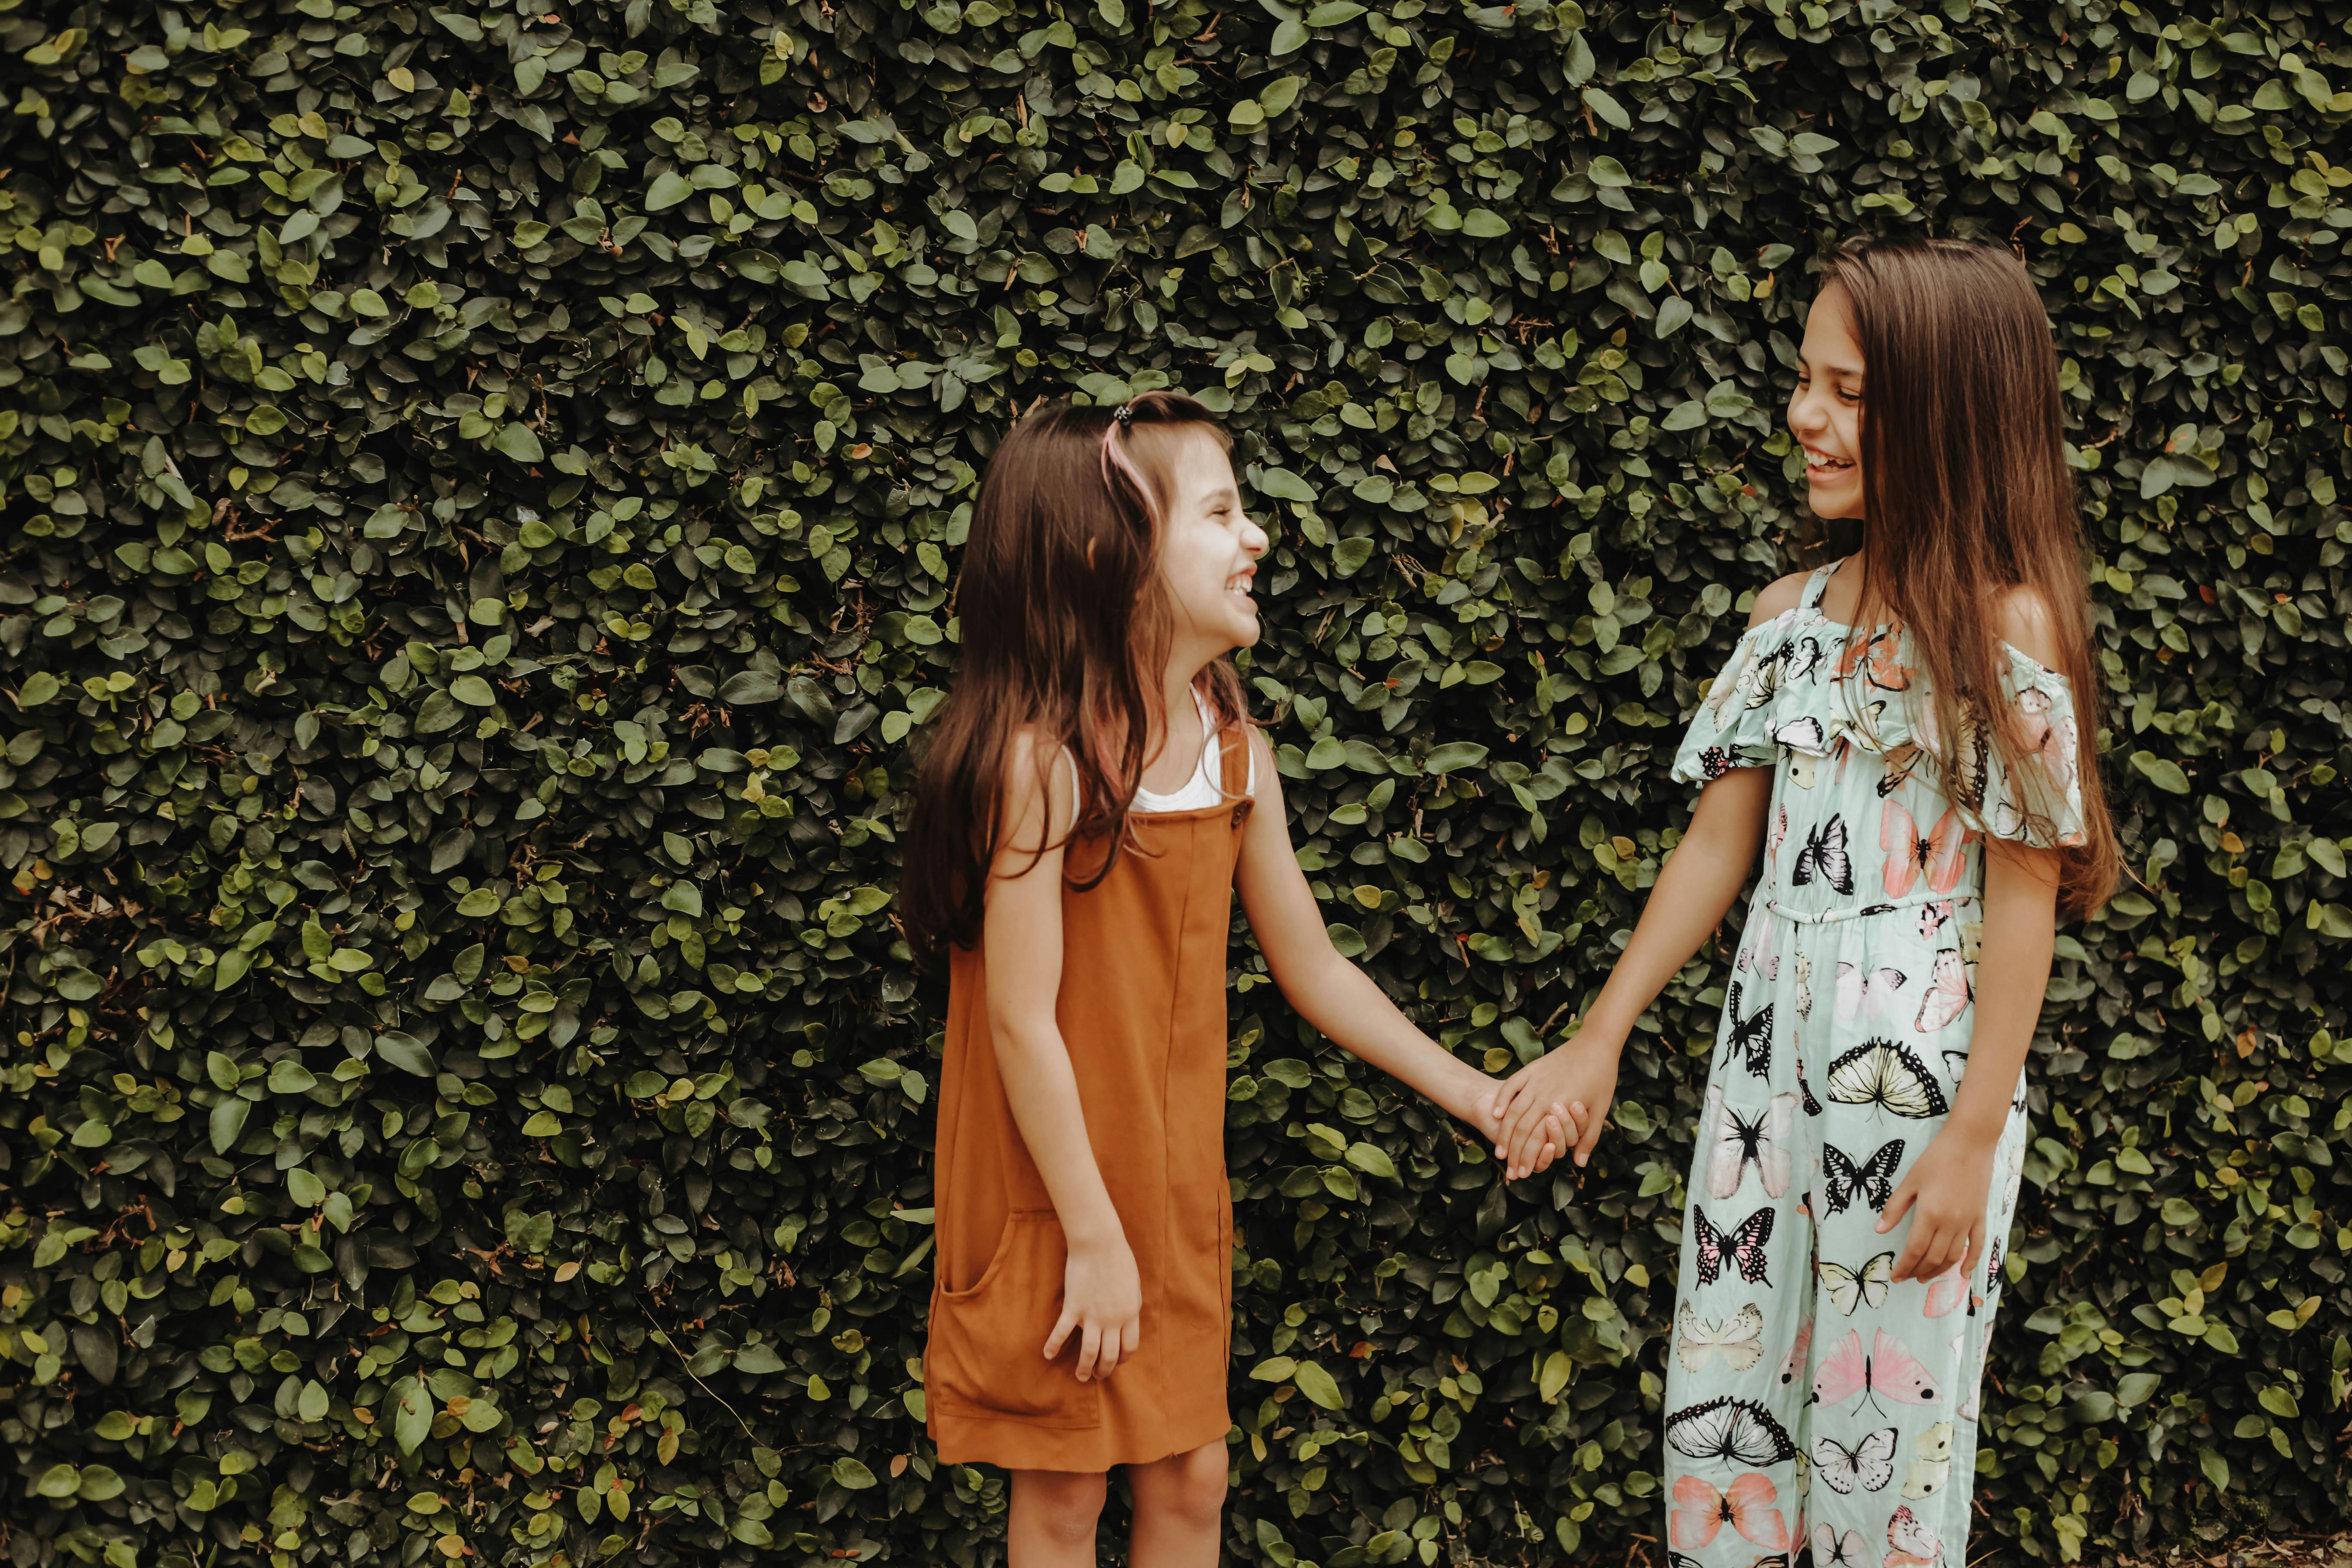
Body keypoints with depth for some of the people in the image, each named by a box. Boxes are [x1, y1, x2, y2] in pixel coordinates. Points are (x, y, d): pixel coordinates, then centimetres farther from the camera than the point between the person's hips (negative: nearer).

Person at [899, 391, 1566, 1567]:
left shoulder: (1237, 754, 0)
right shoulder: (1043, 759, -21)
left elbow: (1311, 967, 11)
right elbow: (1023, 1020, -20)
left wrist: (1474, 1095, 11)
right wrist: (1093, 1236, -17)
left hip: (1178, 1197, 6)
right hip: (1054, 1206, -6)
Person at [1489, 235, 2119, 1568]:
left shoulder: (2007, 626, -10)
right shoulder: (1791, 617, 7)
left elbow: (2025, 894, -11)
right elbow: (1719, 847, 10)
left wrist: (1975, 1134, -14)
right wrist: (1602, 1038, 7)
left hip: (1923, 1066, -6)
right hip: (1771, 1053, 6)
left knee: (1887, 1422, 3)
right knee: (1721, 1411, 9)